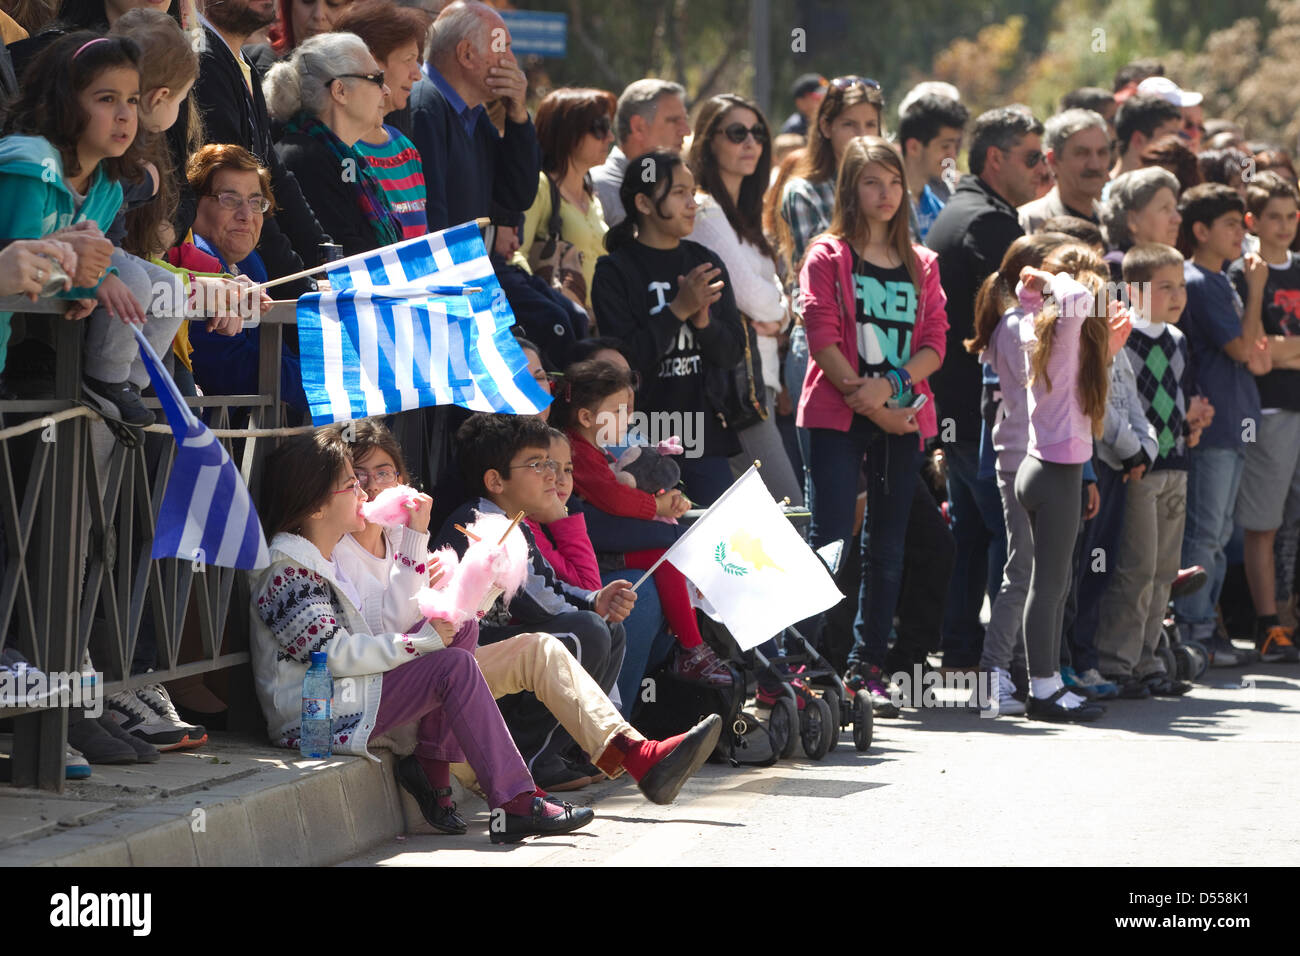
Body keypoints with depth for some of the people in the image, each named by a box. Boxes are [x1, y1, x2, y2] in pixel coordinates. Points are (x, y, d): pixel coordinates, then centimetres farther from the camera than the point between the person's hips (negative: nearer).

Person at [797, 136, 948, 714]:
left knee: (887, 546, 6)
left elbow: (934, 343, 7)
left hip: (903, 417, 4)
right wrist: (867, 402, -15)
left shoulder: (921, 265, 14)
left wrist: (891, 385, -12)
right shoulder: (828, 258, 2)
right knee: (831, 539, -8)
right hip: (836, 414, -4)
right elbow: (823, 340, -7)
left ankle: (868, 666, 11)